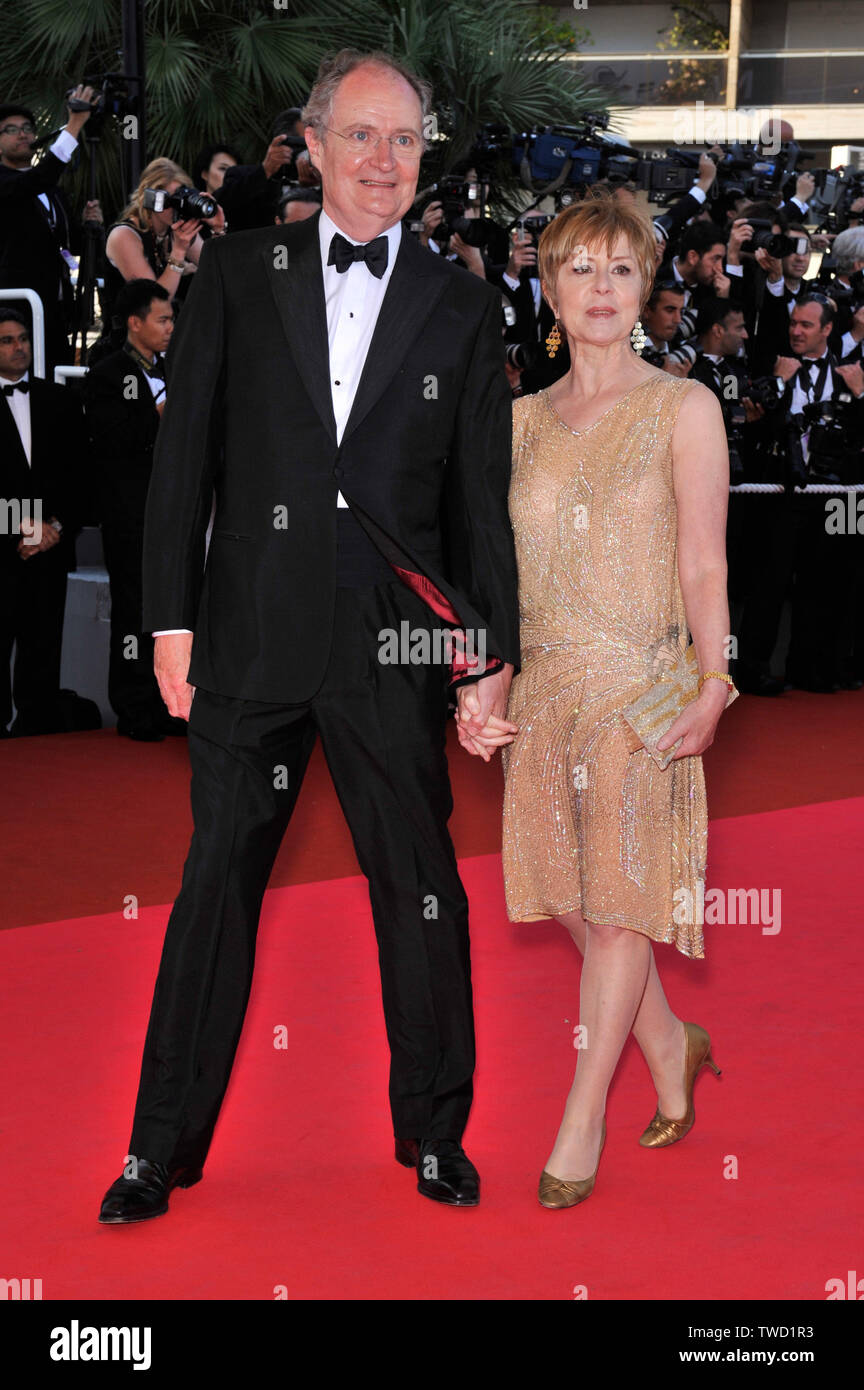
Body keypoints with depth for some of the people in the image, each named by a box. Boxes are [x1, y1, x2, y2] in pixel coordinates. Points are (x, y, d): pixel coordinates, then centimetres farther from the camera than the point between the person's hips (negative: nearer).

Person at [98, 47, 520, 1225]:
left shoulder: (463, 308, 6)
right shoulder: (238, 273, 5)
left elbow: (482, 499, 5)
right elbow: (183, 455, 4)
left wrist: (492, 657, 0)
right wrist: (171, 618, -2)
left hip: (396, 642, 0)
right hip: (250, 631, 0)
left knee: (422, 888, 6)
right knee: (217, 883, 7)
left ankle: (434, 1133, 23)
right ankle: (165, 1148, 18)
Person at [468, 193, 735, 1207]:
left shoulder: (683, 409, -2)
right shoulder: (526, 419, 10)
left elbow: (704, 566, -6)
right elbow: (503, 568, 11)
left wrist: (712, 686, -17)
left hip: (641, 686, -5)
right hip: (545, 686, 5)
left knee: (619, 903, 0)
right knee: (574, 902, 10)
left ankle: (582, 1116, 11)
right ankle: (672, 1046, 34)